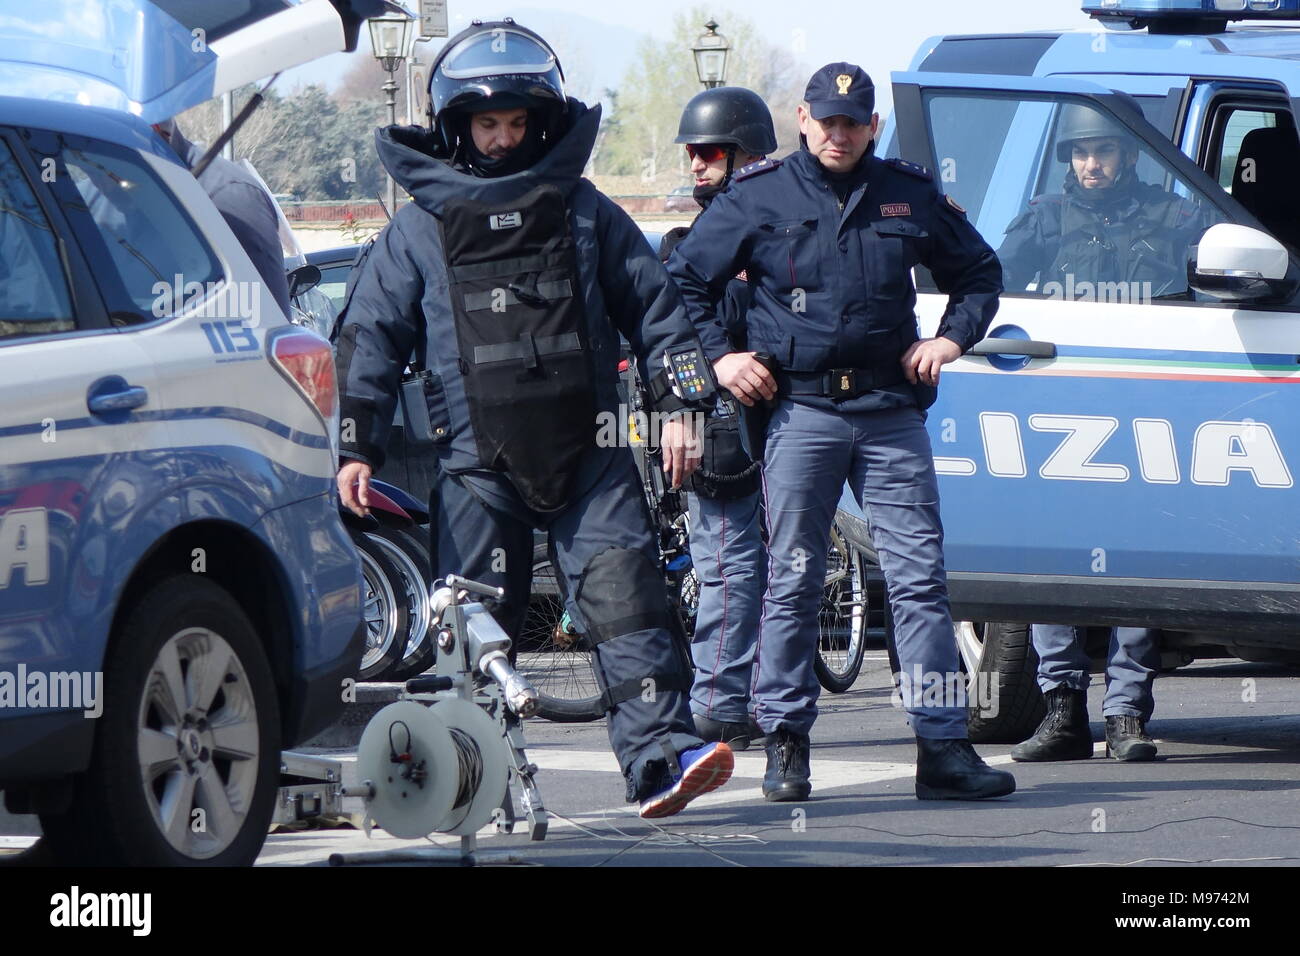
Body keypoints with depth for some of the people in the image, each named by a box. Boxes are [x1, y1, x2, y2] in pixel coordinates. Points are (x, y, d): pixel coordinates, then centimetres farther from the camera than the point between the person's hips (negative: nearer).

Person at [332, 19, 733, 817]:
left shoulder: (585, 211, 11)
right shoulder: (418, 227, 9)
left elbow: (654, 304, 15)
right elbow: (372, 337, 9)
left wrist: (680, 404, 6)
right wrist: (357, 446, 1)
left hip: (589, 452, 0)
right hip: (477, 460, 0)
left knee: (625, 600, -11)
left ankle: (662, 756, -16)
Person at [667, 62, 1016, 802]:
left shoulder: (910, 196, 12)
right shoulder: (758, 198, 7)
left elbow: (979, 270, 23)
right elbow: (684, 280, 12)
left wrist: (952, 337, 8)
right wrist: (720, 355, 2)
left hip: (892, 409, 1)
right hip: (800, 408, -1)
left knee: (920, 575, -3)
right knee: (793, 582, 0)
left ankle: (944, 745, -4)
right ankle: (786, 744, 7)